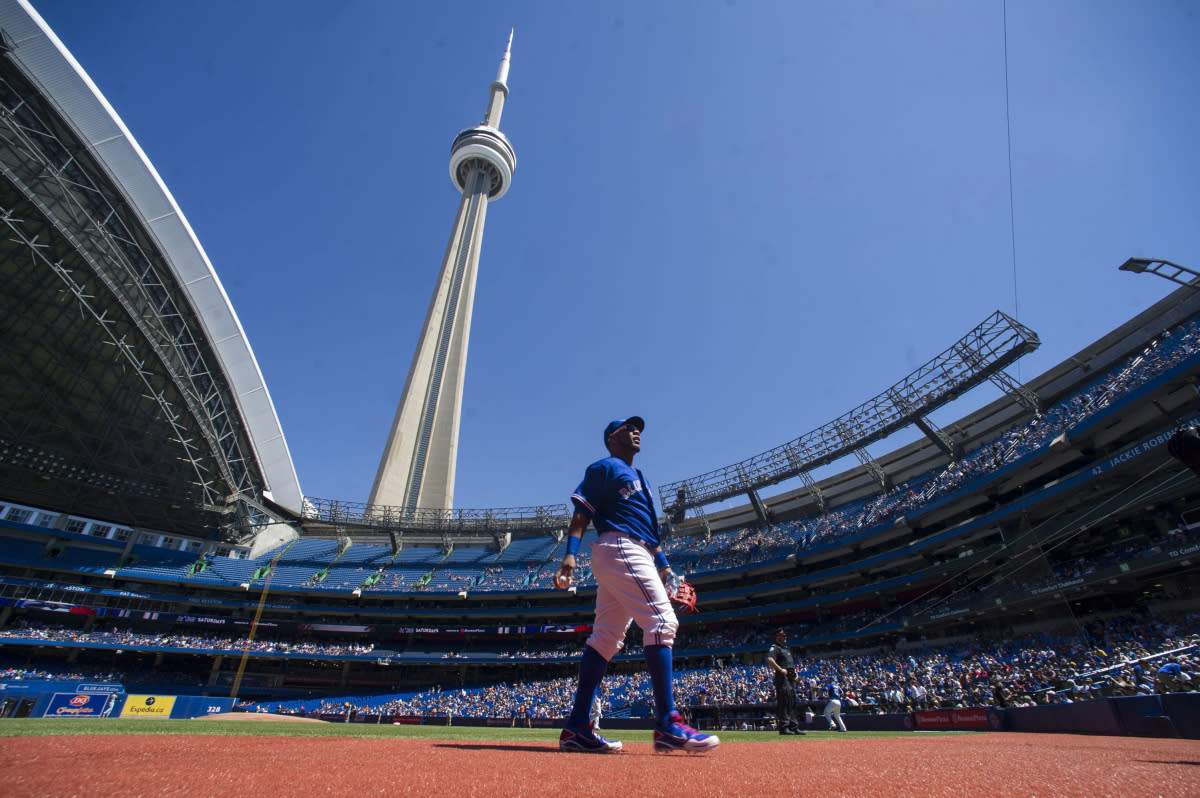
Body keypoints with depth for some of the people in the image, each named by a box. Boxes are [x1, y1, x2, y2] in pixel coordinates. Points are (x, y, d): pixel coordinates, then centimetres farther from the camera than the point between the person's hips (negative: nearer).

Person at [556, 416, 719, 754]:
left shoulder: (637, 477, 29)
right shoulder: (605, 467, 1)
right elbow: (581, 512, -8)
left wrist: (663, 565, 18)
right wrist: (570, 554, -20)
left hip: (637, 556, 9)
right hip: (619, 549, -9)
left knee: (605, 637, 5)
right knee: (661, 621, -15)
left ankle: (576, 728, 8)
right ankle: (667, 725, -14)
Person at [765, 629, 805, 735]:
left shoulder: (787, 649, 25)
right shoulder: (775, 647, -6)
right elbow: (769, 659, -23)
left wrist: (795, 673, 17)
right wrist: (780, 669, -26)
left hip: (791, 677, 9)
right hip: (782, 677, -9)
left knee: (792, 702, 12)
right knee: (784, 701, -10)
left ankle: (794, 727, 18)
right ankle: (783, 727, -8)